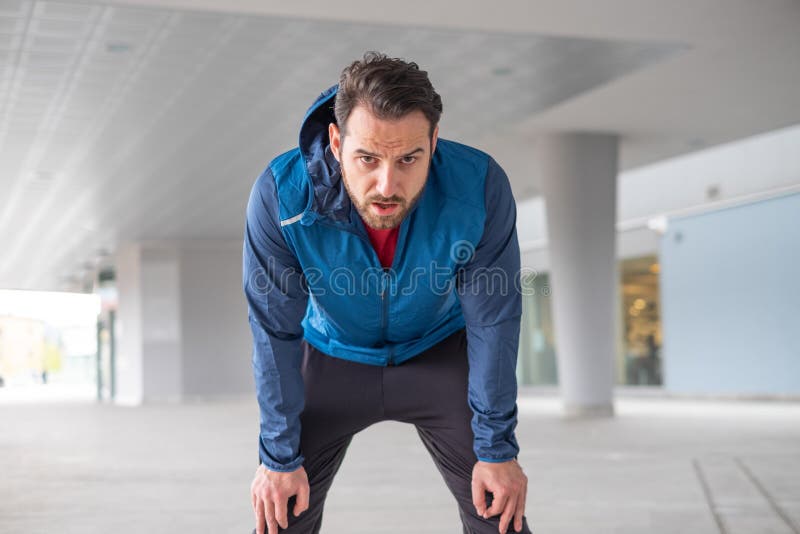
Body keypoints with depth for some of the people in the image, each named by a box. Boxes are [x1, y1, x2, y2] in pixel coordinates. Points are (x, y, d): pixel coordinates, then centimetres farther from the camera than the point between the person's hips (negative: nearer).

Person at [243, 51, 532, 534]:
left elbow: (493, 321, -19)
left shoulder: (480, 187, -32)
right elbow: (275, 331, -18)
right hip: (332, 357, 0)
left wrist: (497, 448, -12)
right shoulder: (280, 195, -32)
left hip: (440, 352, 0)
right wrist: (280, 456, -12)